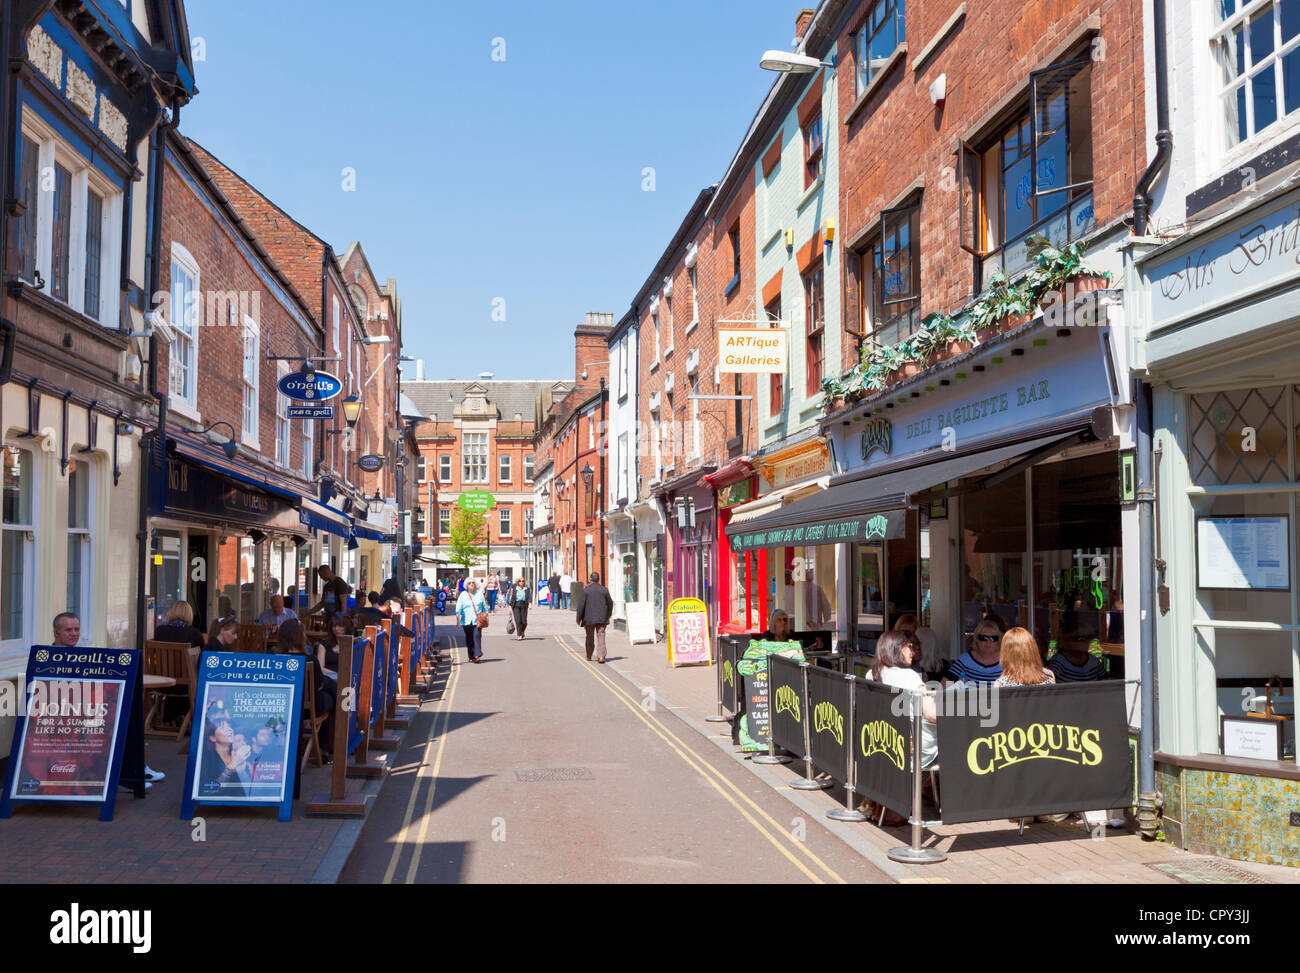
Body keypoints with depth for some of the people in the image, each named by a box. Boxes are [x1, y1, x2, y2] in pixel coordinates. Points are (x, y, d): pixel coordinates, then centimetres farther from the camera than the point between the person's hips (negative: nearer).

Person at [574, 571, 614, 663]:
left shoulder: (585, 590, -7)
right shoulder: (604, 590, 1)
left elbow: (580, 605, -9)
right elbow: (610, 603, 10)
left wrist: (579, 619, -3)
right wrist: (608, 615, 24)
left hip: (589, 618, -1)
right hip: (602, 618, 1)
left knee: (590, 637, 13)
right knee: (601, 637, 0)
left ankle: (589, 656, 25)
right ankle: (601, 656, -12)